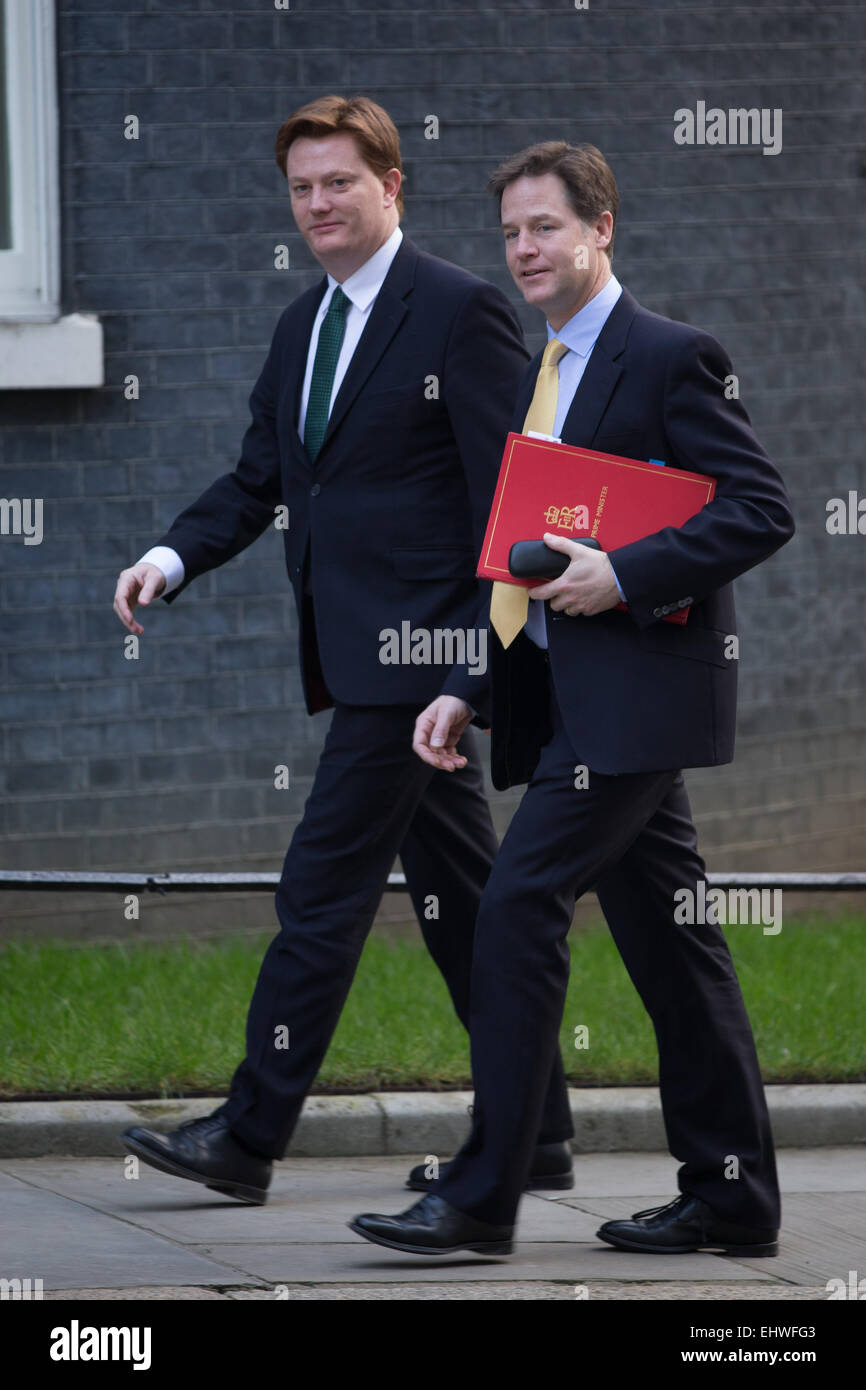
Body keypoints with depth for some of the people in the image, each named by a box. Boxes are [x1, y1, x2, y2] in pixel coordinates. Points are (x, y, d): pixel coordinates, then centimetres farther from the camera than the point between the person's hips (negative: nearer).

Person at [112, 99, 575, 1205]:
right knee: (461, 897, 12)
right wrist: (172, 556, -1)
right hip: (358, 657, 9)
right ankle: (533, 1138, 18)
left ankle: (249, 1138, -6)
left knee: (323, 888, -9)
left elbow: (511, 500, -12)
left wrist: (492, 667, -17)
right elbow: (257, 481, 18)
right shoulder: (302, 327, 16)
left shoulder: (461, 312, -10)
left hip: (415, 655, -9)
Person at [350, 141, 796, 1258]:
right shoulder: (535, 380, 19)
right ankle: (732, 1198, 14)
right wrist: (463, 691, 13)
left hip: (634, 690, -9)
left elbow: (761, 511, -13)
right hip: (565, 694, 9)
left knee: (517, 906, -14)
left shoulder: (672, 357, -7)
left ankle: (482, 1196, -13)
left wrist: (623, 575, -20)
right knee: (667, 936, 10)